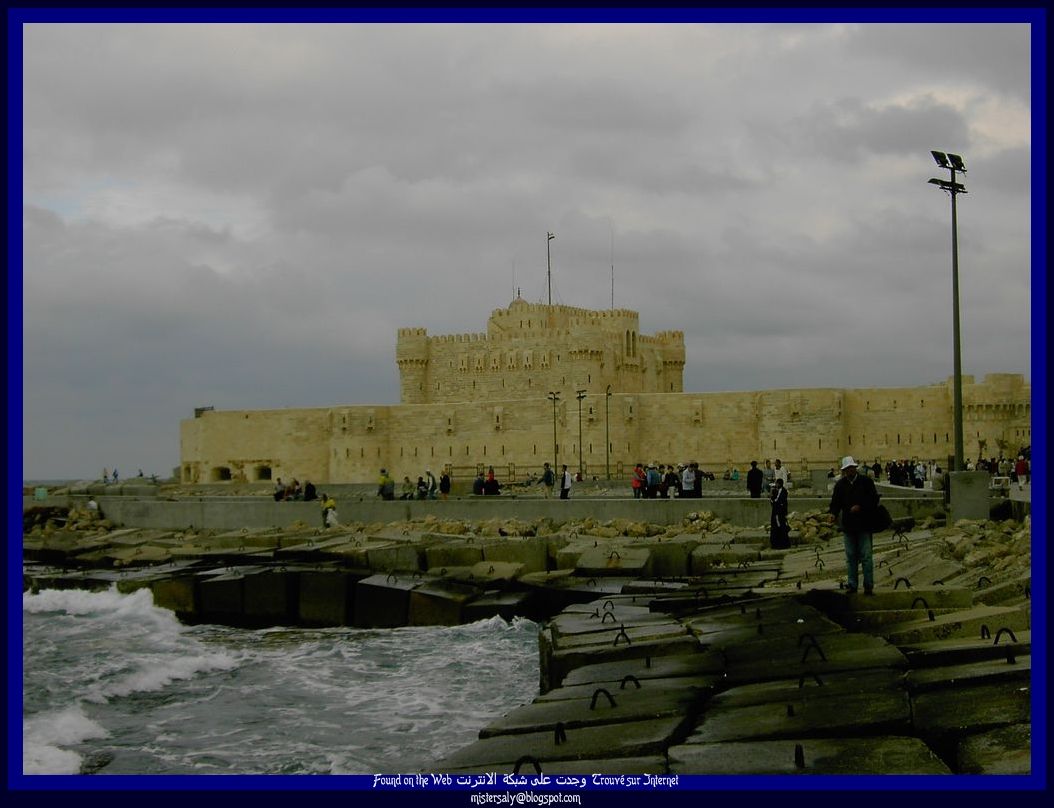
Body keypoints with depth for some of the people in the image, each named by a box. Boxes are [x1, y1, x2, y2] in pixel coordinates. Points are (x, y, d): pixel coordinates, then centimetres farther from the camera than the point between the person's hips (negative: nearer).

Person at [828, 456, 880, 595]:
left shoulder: (866, 481, -1)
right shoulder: (840, 484, 8)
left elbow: (874, 500, -3)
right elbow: (836, 502, 5)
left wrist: (860, 507, -15)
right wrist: (833, 513, -14)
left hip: (864, 525, -3)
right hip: (848, 525, 3)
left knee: (866, 556, -3)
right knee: (851, 557, 8)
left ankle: (868, 585, 3)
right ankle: (852, 585, 14)